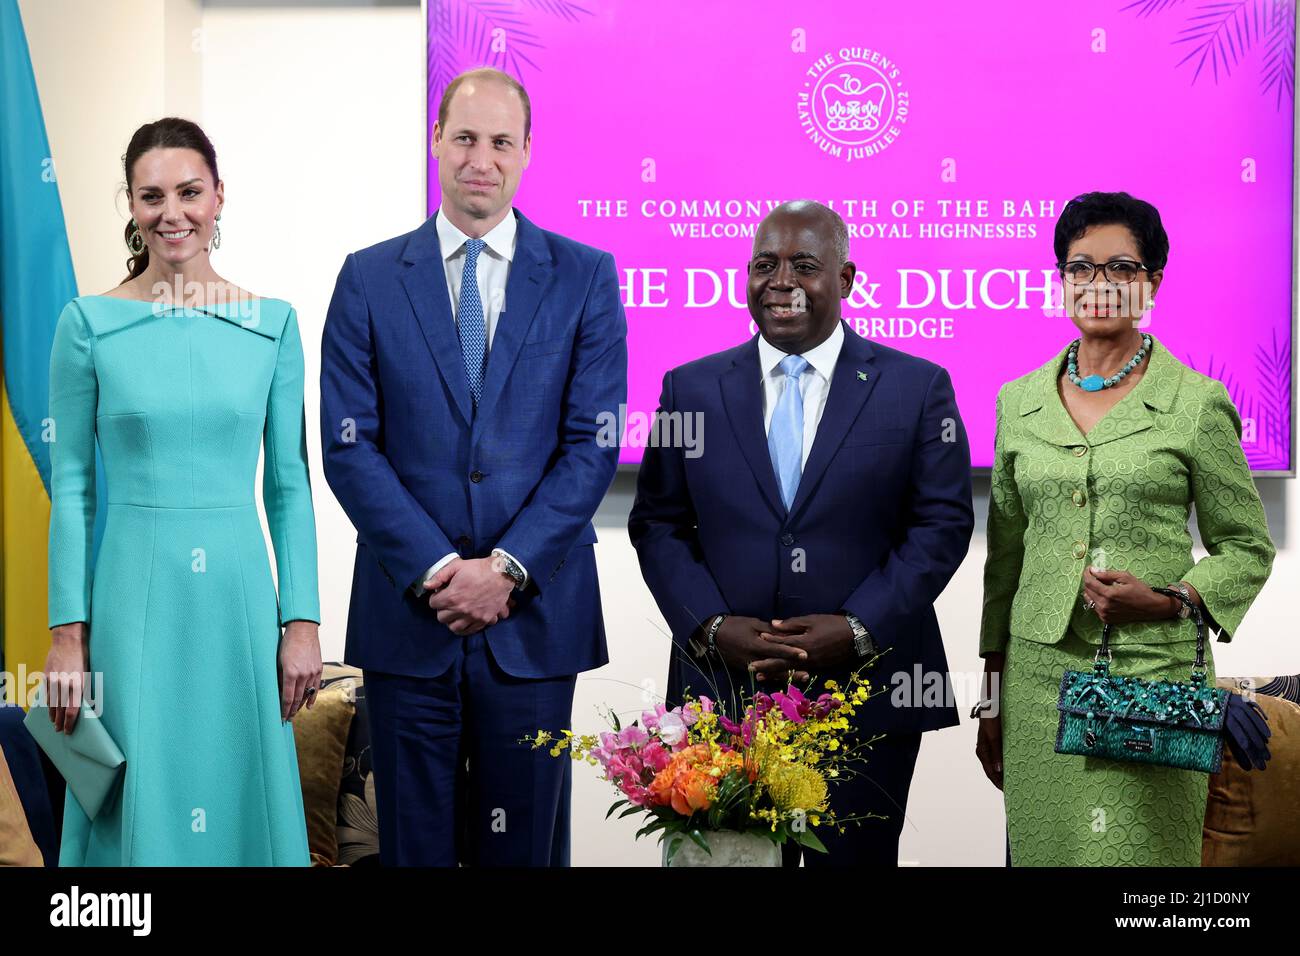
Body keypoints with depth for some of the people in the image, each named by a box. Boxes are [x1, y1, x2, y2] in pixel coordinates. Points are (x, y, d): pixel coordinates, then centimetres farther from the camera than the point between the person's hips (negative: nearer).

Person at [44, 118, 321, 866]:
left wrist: (303, 621, 1)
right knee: (138, 804, 5)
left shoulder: (271, 323, 3)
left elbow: (290, 484, 5)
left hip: (238, 596, 2)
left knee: (240, 795, 9)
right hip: (134, 599, -1)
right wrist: (68, 634, -4)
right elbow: (71, 487, 0)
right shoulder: (89, 323, -1)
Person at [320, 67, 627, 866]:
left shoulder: (585, 277, 3)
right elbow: (349, 444, -2)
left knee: (524, 843, 8)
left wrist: (507, 569, -12)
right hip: (407, 612, 0)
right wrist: (434, 571, -11)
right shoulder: (369, 278, 4)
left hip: (535, 612, 0)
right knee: (414, 839, 9)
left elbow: (594, 443, -3)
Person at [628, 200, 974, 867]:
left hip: (869, 695, -1)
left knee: (856, 858, 7)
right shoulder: (691, 389, 8)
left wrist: (858, 629, -13)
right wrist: (712, 627, -9)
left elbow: (942, 523, -2)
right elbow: (657, 524, 6)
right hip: (724, 691, 2)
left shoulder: (917, 387, 2)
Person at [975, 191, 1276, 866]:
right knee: (1044, 847, 5)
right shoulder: (1018, 403, 9)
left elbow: (1248, 550, 5)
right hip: (1040, 676, 3)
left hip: (1154, 677, -3)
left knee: (1140, 851, -4)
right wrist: (991, 701, 13)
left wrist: (1168, 600, -14)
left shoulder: (1198, 404, -2)